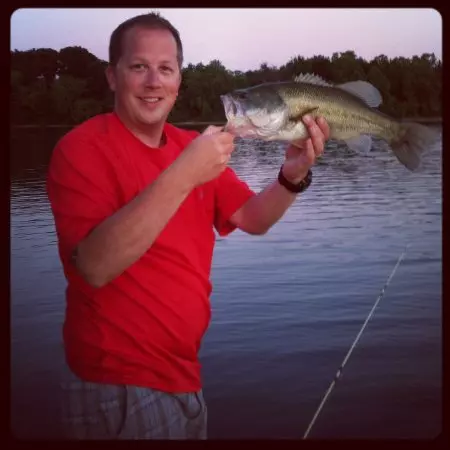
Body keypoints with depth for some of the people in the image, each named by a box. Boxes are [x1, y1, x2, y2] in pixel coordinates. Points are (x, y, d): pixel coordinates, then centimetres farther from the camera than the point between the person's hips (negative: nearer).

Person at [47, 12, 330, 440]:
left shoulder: (192, 147, 6)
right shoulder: (82, 148, -16)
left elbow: (253, 219, 5)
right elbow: (95, 265, -29)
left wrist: (292, 175, -15)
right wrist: (183, 175, -35)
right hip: (121, 386, -7)